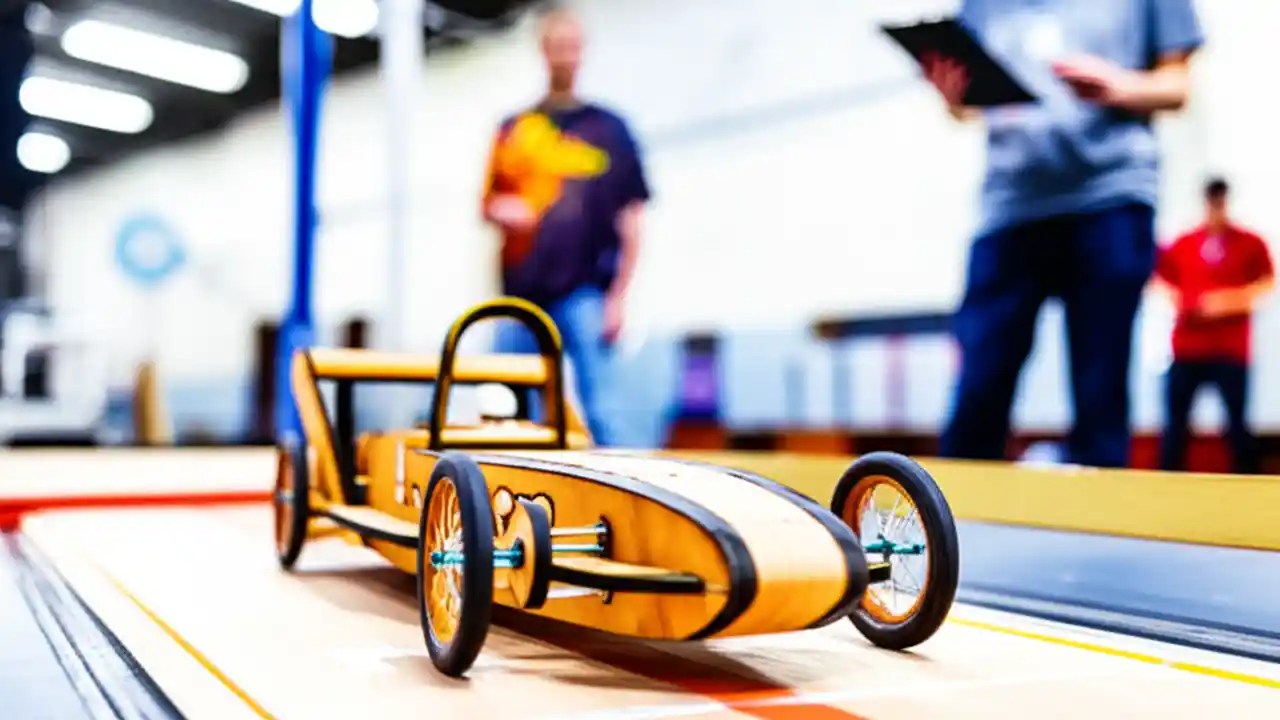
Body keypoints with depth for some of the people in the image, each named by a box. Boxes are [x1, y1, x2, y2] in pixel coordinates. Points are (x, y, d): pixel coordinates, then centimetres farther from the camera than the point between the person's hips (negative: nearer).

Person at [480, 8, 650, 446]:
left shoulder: (608, 129, 6)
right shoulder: (514, 129, 14)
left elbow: (629, 222, 4)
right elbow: (489, 205, 19)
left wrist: (618, 296, -4)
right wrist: (501, 210, -5)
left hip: (585, 291, -3)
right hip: (522, 291, 3)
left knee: (595, 410, -6)